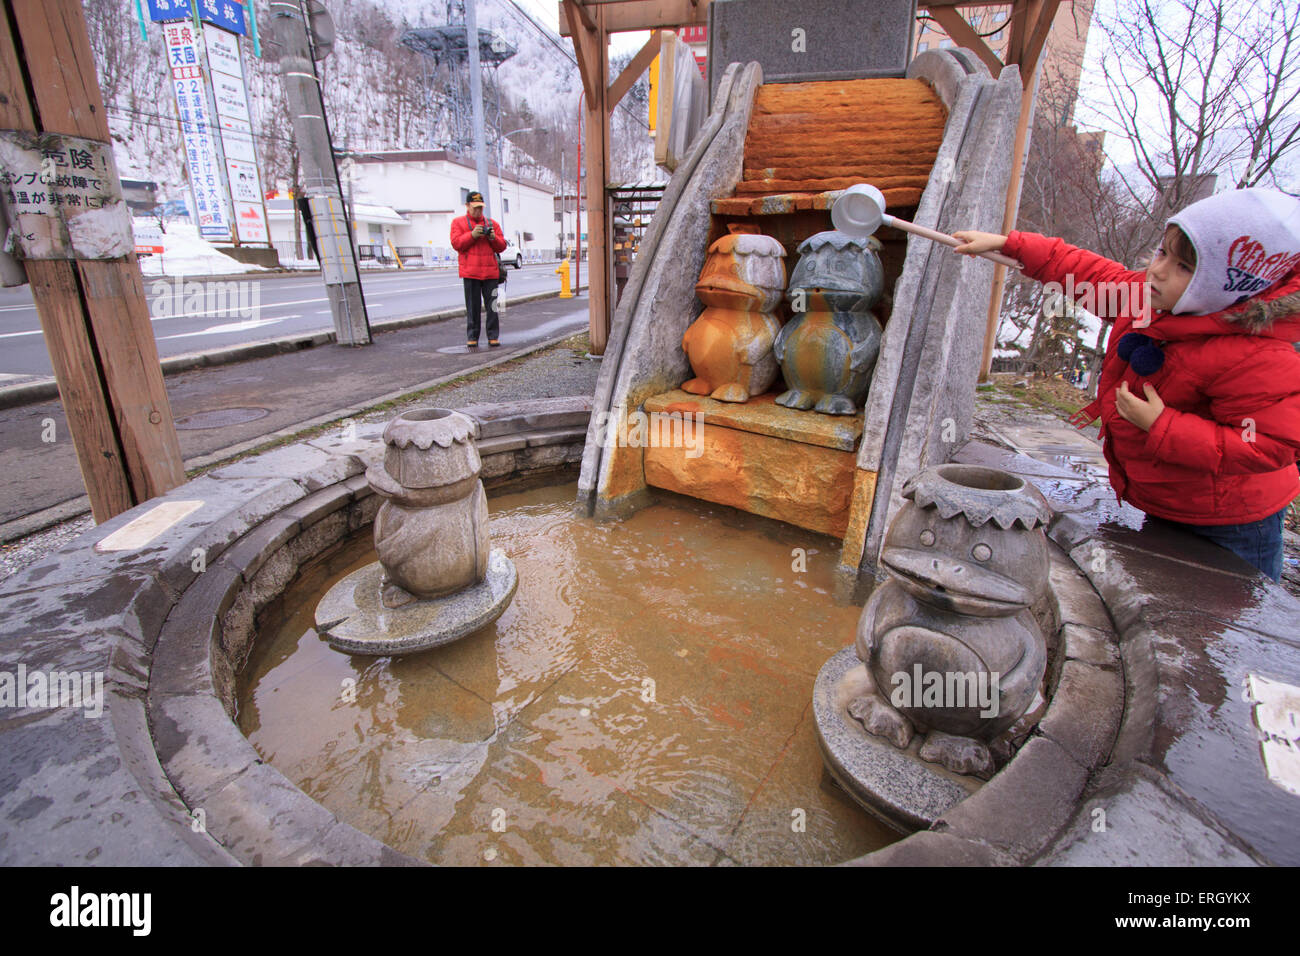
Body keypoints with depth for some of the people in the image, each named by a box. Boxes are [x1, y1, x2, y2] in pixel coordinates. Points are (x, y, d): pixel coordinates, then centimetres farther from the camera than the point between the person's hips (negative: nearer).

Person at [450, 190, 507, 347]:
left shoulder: (492, 223, 17)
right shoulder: (458, 222, 10)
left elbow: (502, 246, 14)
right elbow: (456, 244, -3)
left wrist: (493, 238, -5)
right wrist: (472, 235, -12)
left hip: (491, 272, 2)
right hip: (470, 272, -2)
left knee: (492, 306, -2)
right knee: (473, 306, -1)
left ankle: (493, 336, 3)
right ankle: (472, 337, 5)